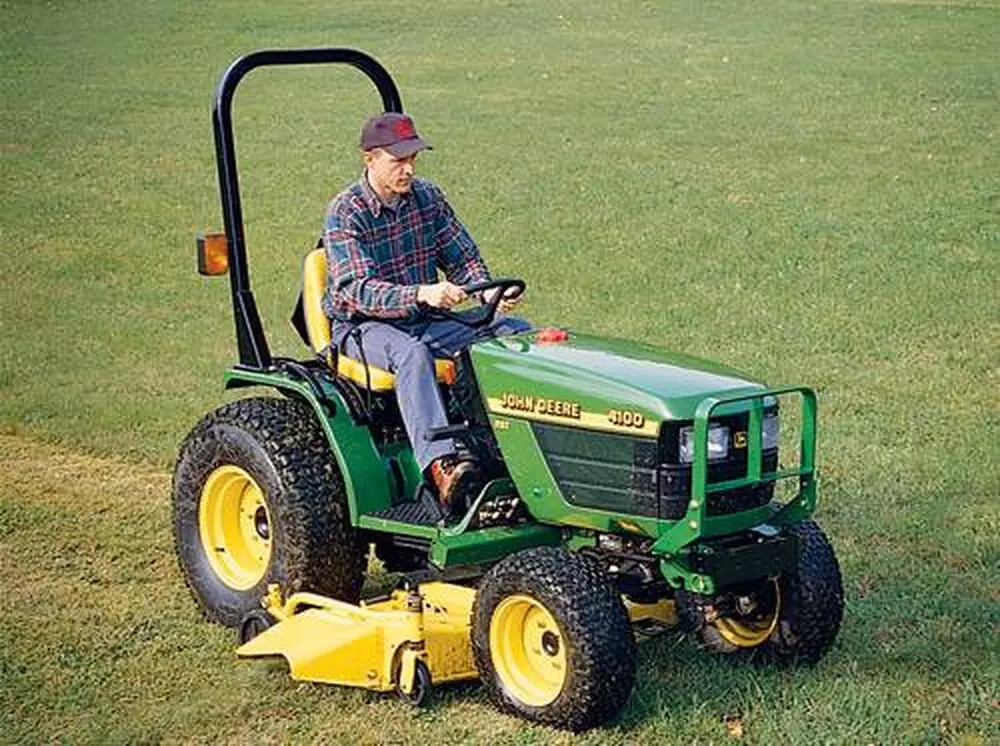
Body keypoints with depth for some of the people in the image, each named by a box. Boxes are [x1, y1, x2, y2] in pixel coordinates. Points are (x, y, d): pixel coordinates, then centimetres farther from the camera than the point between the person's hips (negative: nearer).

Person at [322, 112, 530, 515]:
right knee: (411, 352, -40)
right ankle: (441, 466, -55)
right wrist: (420, 294, -41)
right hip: (362, 326, -6)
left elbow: (463, 258, 7)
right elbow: (356, 290, -25)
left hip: (424, 319, 6)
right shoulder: (345, 213, -13)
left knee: (518, 332, -13)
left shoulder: (427, 198, 4)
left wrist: (488, 292, -15)